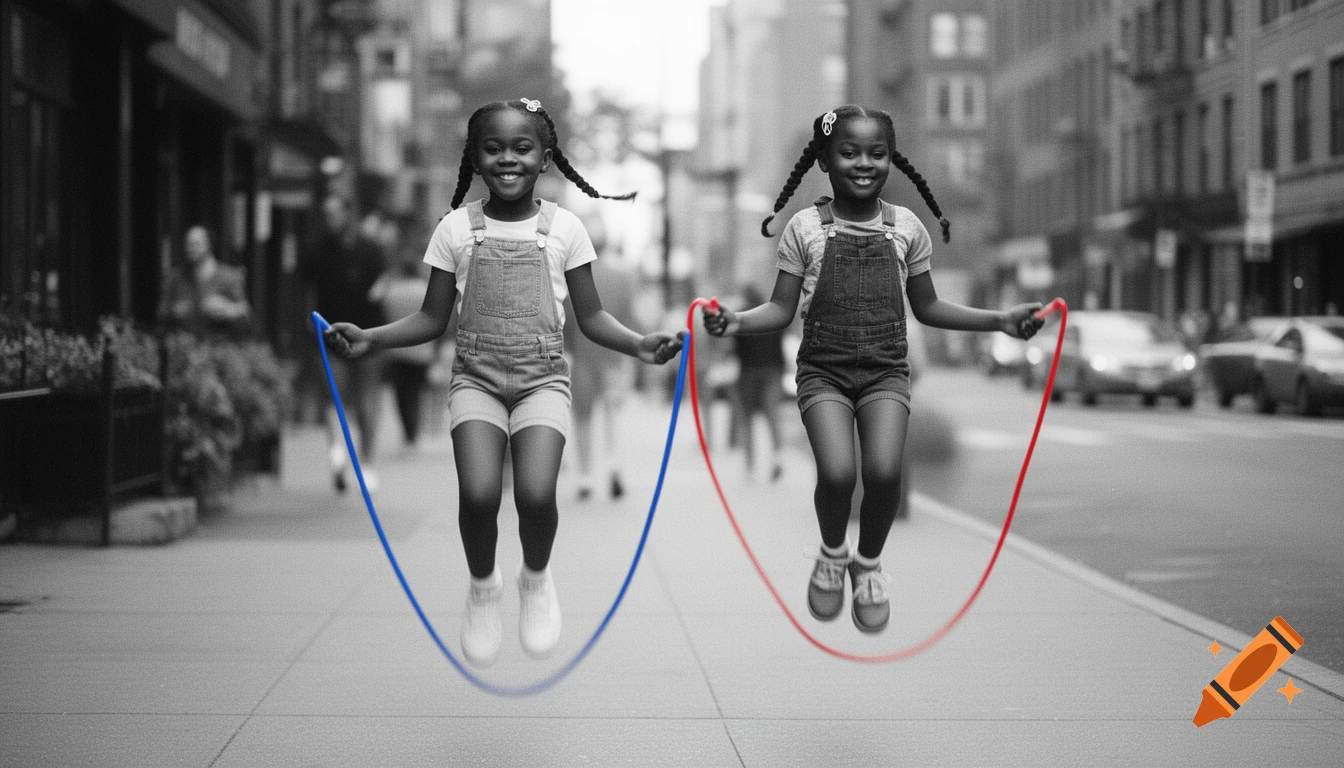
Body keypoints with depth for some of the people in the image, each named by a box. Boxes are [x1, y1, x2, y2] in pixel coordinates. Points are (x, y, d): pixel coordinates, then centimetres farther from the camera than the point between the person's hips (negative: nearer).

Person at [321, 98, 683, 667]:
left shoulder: (563, 227, 2)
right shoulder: (457, 228, 3)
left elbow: (590, 318, 6)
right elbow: (432, 319, 8)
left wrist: (637, 344, -12)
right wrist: (369, 338, -7)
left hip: (542, 379, 0)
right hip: (477, 378, 0)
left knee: (535, 493, -23)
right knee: (478, 492, -23)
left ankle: (536, 578, 11)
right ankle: (483, 587, 9)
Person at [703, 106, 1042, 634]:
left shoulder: (906, 228, 6)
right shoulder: (806, 228, 1)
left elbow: (926, 307, 15)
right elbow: (782, 308, 2)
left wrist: (999, 320, 6)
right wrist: (737, 321, -17)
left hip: (885, 370, 1)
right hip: (823, 369, -1)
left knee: (884, 471, -22)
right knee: (837, 473, -23)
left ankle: (869, 564, 10)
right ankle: (832, 554, 12)